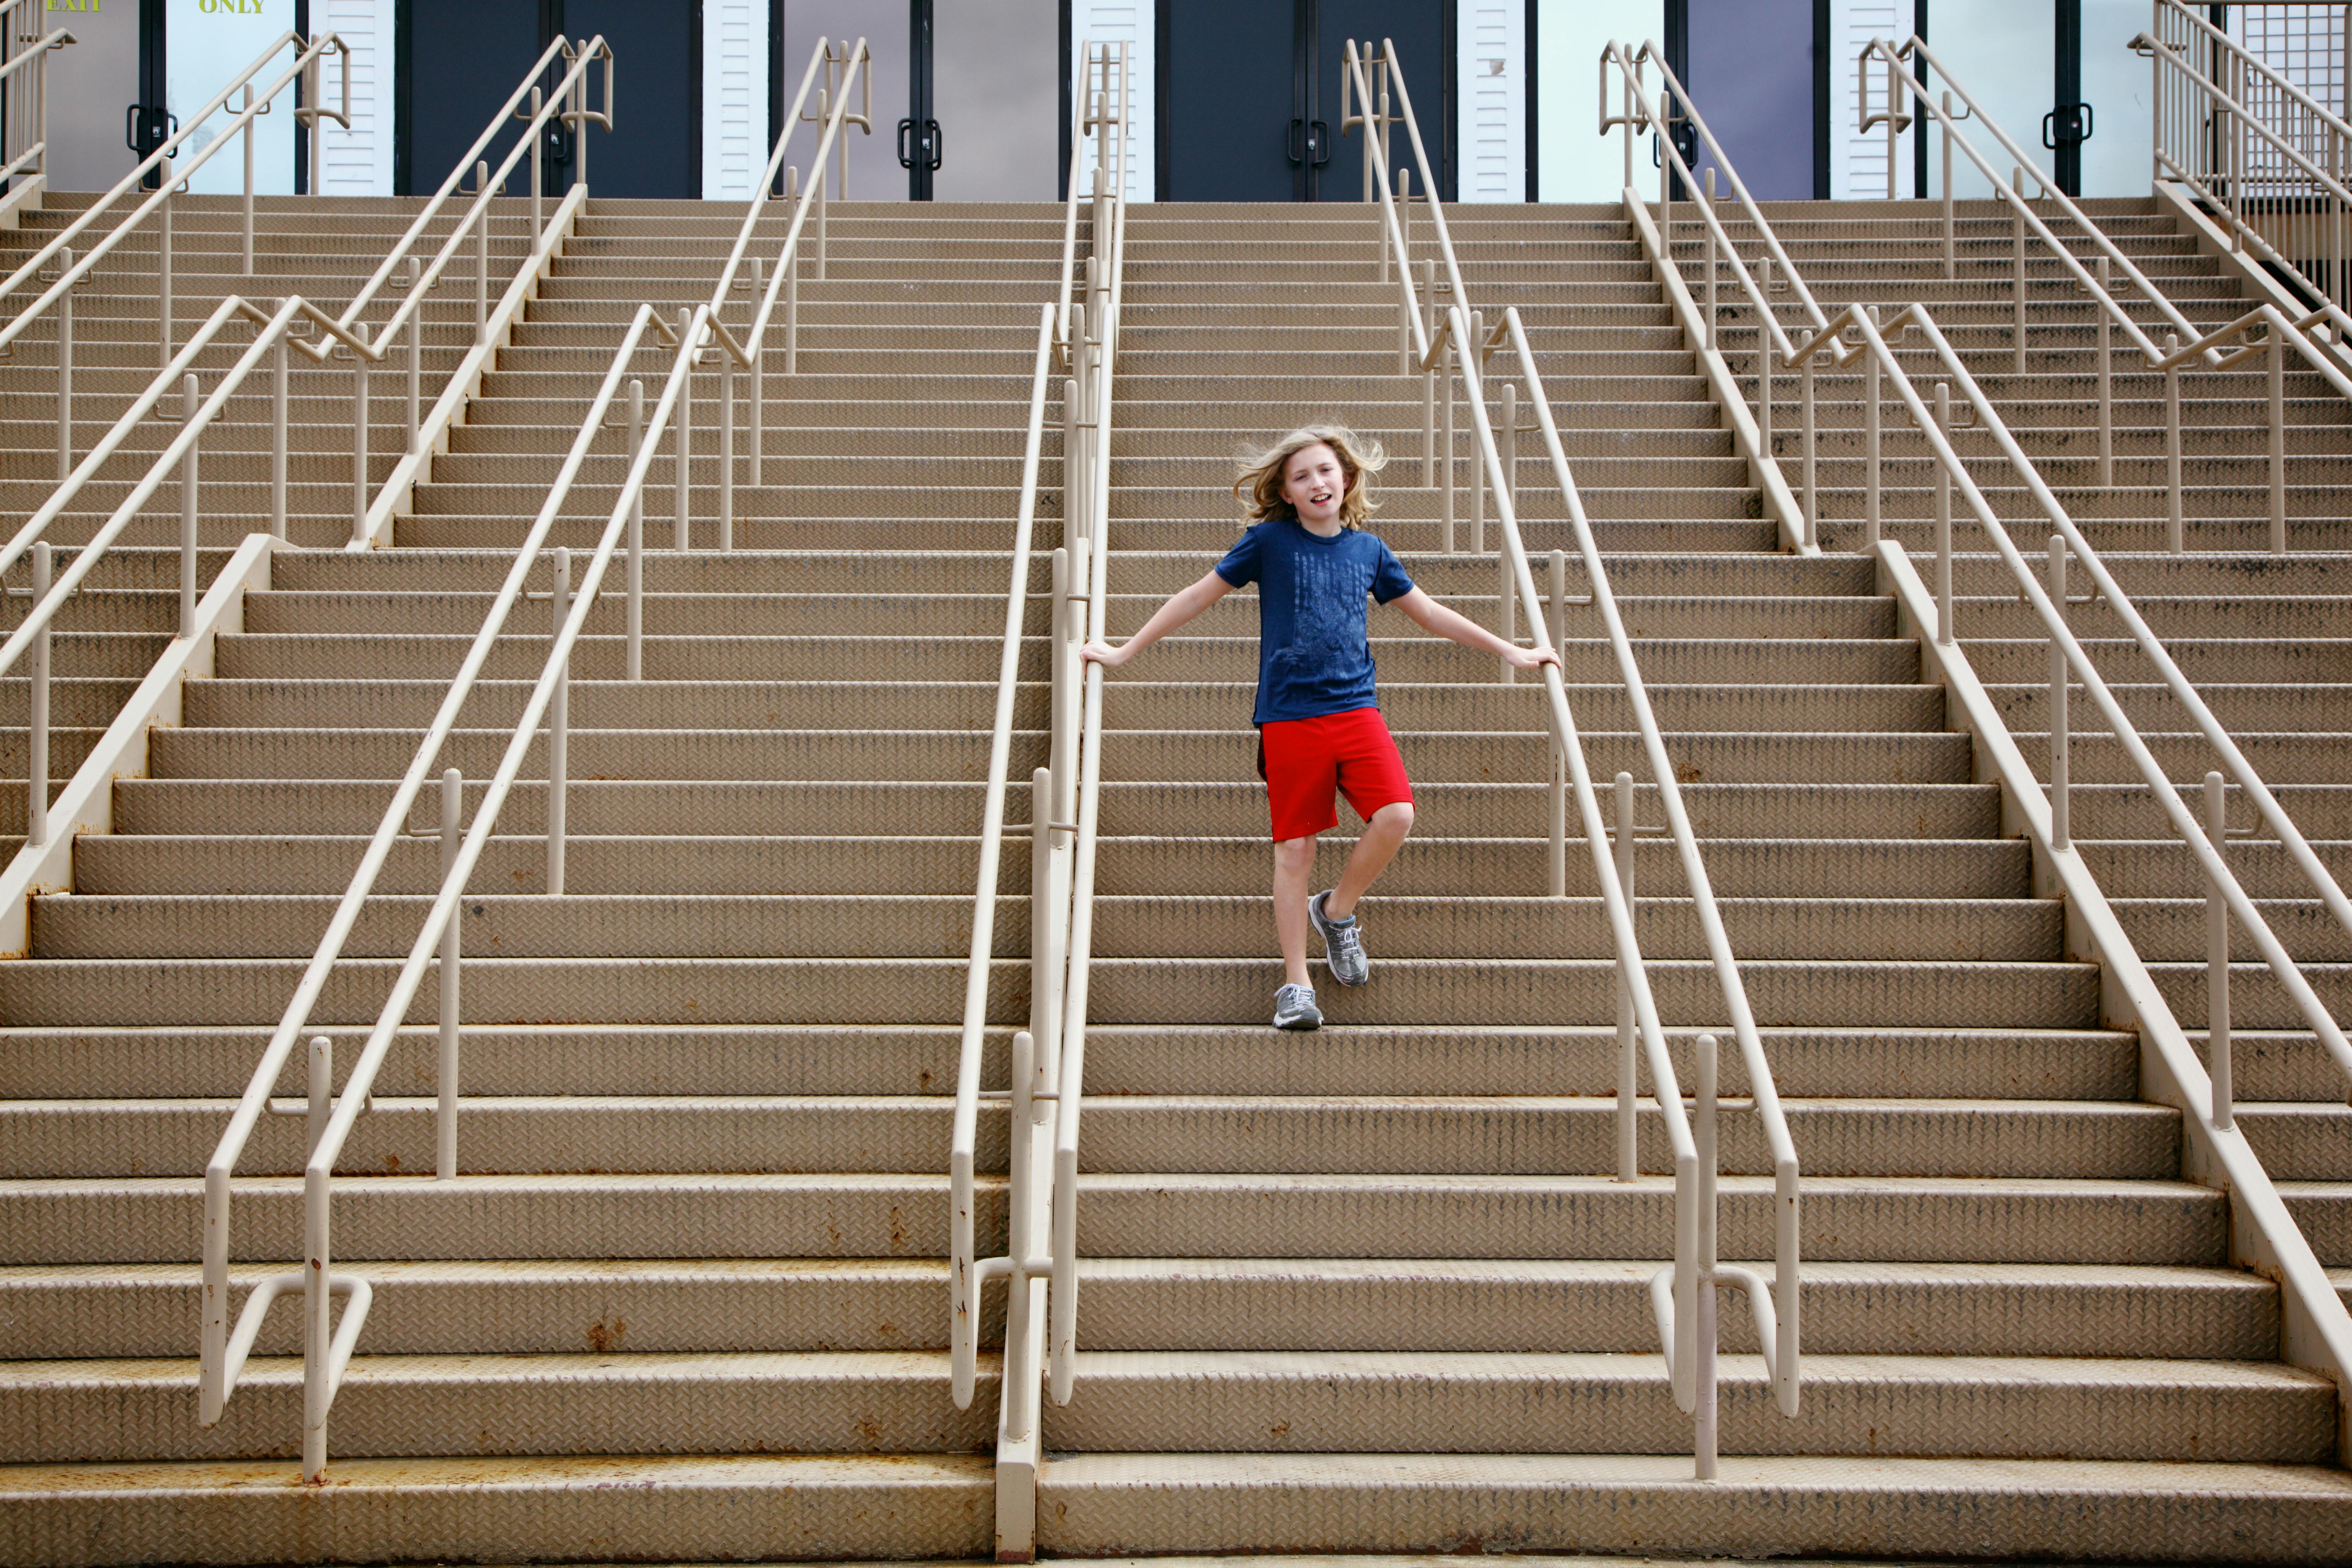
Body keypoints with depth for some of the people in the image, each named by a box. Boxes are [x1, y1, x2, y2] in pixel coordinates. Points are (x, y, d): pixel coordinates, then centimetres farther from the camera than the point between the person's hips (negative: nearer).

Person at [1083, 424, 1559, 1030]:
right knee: (1295, 847, -2)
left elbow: (1427, 612, 21)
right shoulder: (1269, 540, 1)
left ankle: (1337, 910, 11)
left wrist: (1509, 650, 24)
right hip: (1289, 715, -2)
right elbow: (1199, 596, 8)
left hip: (1356, 708, 3)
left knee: (1396, 815, -17)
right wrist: (1125, 652, 9)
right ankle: (1296, 985, 10)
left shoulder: (1369, 549, 10)